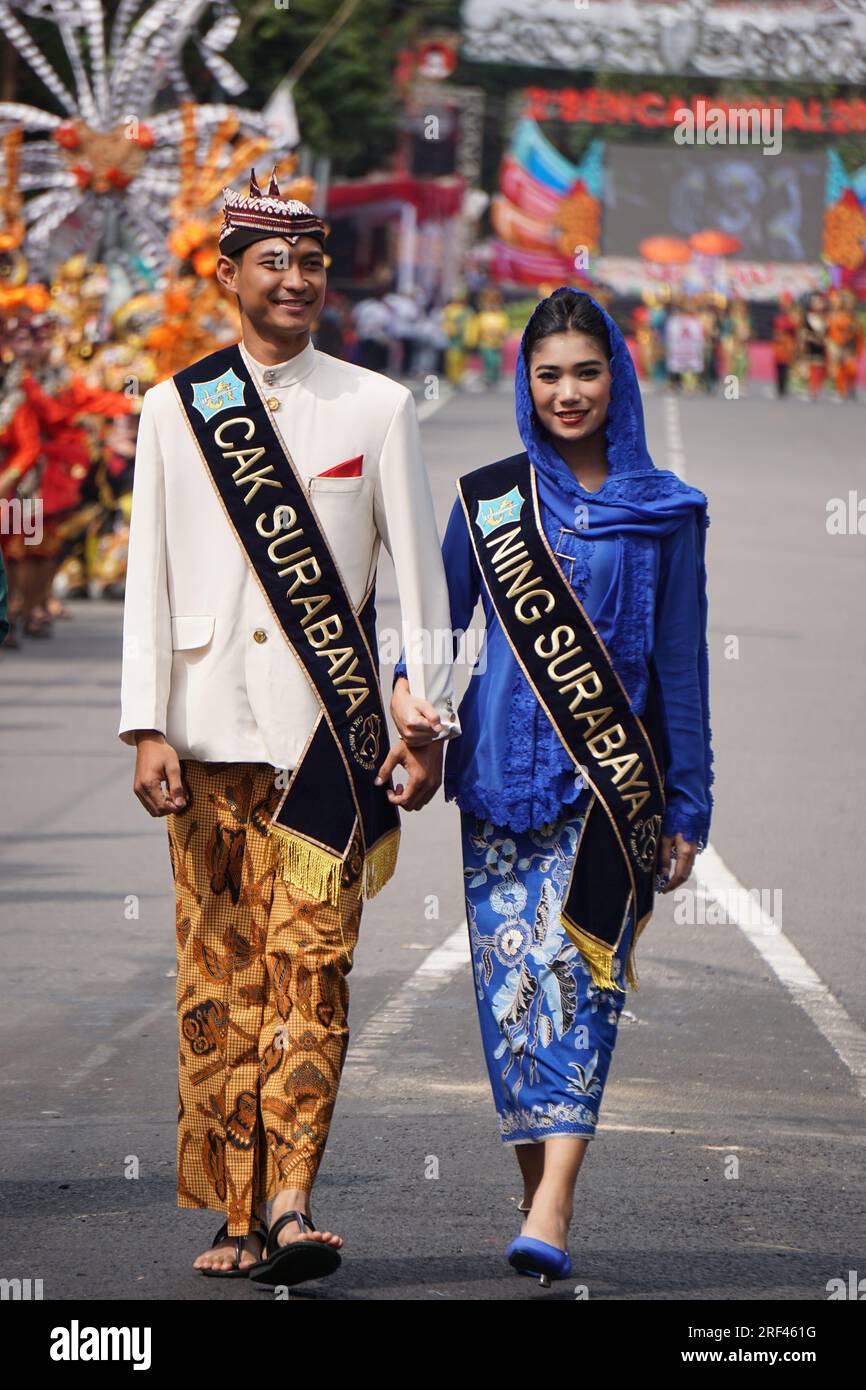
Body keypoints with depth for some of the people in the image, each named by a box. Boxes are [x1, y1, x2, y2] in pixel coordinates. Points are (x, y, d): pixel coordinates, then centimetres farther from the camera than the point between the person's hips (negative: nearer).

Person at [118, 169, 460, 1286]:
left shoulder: (378, 408, 6)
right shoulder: (176, 408, 8)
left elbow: (419, 572, 5)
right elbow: (148, 576, 7)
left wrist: (427, 723, -1)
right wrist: (147, 728, -1)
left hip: (329, 726, -1)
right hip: (212, 727, 1)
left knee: (311, 962, -10)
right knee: (219, 973, 0)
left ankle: (289, 1201, -14)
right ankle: (233, 1211, 5)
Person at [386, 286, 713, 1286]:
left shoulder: (664, 512, 6)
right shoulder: (487, 499, 9)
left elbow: (681, 667, 6)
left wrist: (686, 808, 4)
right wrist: (408, 685, -13)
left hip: (610, 776, -2)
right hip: (503, 770, 2)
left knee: (580, 969, -14)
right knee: (510, 973, -1)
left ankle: (552, 1209, -22)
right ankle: (537, 1186, 13)